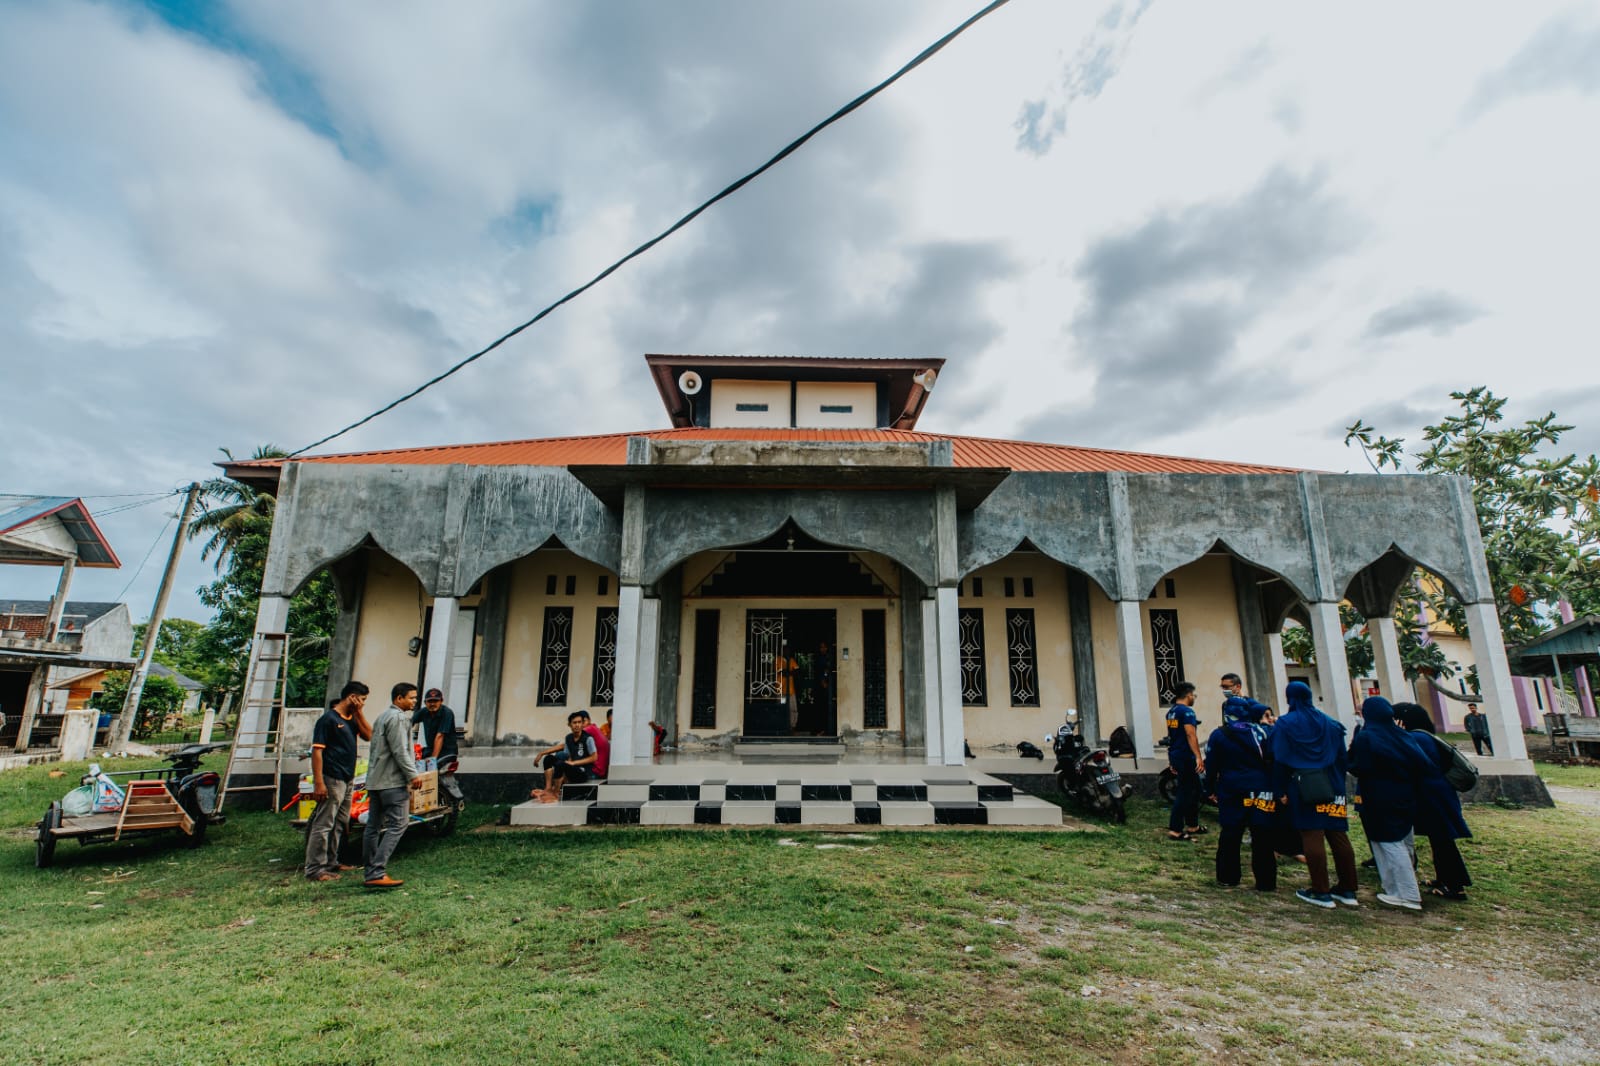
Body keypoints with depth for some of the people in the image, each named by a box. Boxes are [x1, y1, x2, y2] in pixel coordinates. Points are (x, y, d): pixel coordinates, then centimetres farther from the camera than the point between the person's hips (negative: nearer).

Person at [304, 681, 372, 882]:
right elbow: (317, 751, -17)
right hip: (331, 780, -9)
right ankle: (314, 869, 1)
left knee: (340, 824, 16)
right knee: (323, 824, -5)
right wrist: (318, 783, -22)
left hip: (347, 780, 9)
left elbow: (368, 736, 5)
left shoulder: (351, 719, 13)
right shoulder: (328, 719, -14)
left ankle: (331, 862, 26)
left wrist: (358, 713, -1)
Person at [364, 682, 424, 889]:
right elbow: (400, 751, -19)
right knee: (397, 825, -10)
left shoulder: (382, 717, 20)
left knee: (374, 826, 11)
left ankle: (372, 872, 17)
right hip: (392, 781, -11)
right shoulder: (398, 717, -12)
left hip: (375, 780, 11)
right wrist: (413, 774, -15)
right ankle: (377, 873, -14)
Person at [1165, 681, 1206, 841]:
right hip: (1186, 756, -9)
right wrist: (1198, 757, -25)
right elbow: (1190, 734, -23)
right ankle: (1175, 830, -4)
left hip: (1175, 755, 9)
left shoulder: (1171, 712, 15)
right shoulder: (1187, 711, -13)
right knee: (1184, 793, -5)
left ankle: (1192, 826, 28)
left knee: (1195, 789, 20)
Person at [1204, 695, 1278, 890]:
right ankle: (1265, 882, 9)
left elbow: (1211, 765, 0)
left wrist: (1211, 789, 8)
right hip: (1261, 791, 1)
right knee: (1262, 837, 5)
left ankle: (1227, 878, 14)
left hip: (1232, 792, -1)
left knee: (1230, 836, 7)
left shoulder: (1218, 735, -3)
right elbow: (1272, 759, 10)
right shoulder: (1261, 732, 0)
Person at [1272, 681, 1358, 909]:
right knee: (1338, 835, 9)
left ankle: (1322, 892, 1)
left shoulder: (1285, 724, -4)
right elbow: (1341, 757, 12)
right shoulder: (1330, 723, 11)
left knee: (1312, 837, -3)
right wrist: (1339, 785, 17)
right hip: (1331, 785, 5)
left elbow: (1280, 760, -7)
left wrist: (1281, 790, -2)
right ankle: (1348, 890, 15)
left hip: (1303, 787, -5)